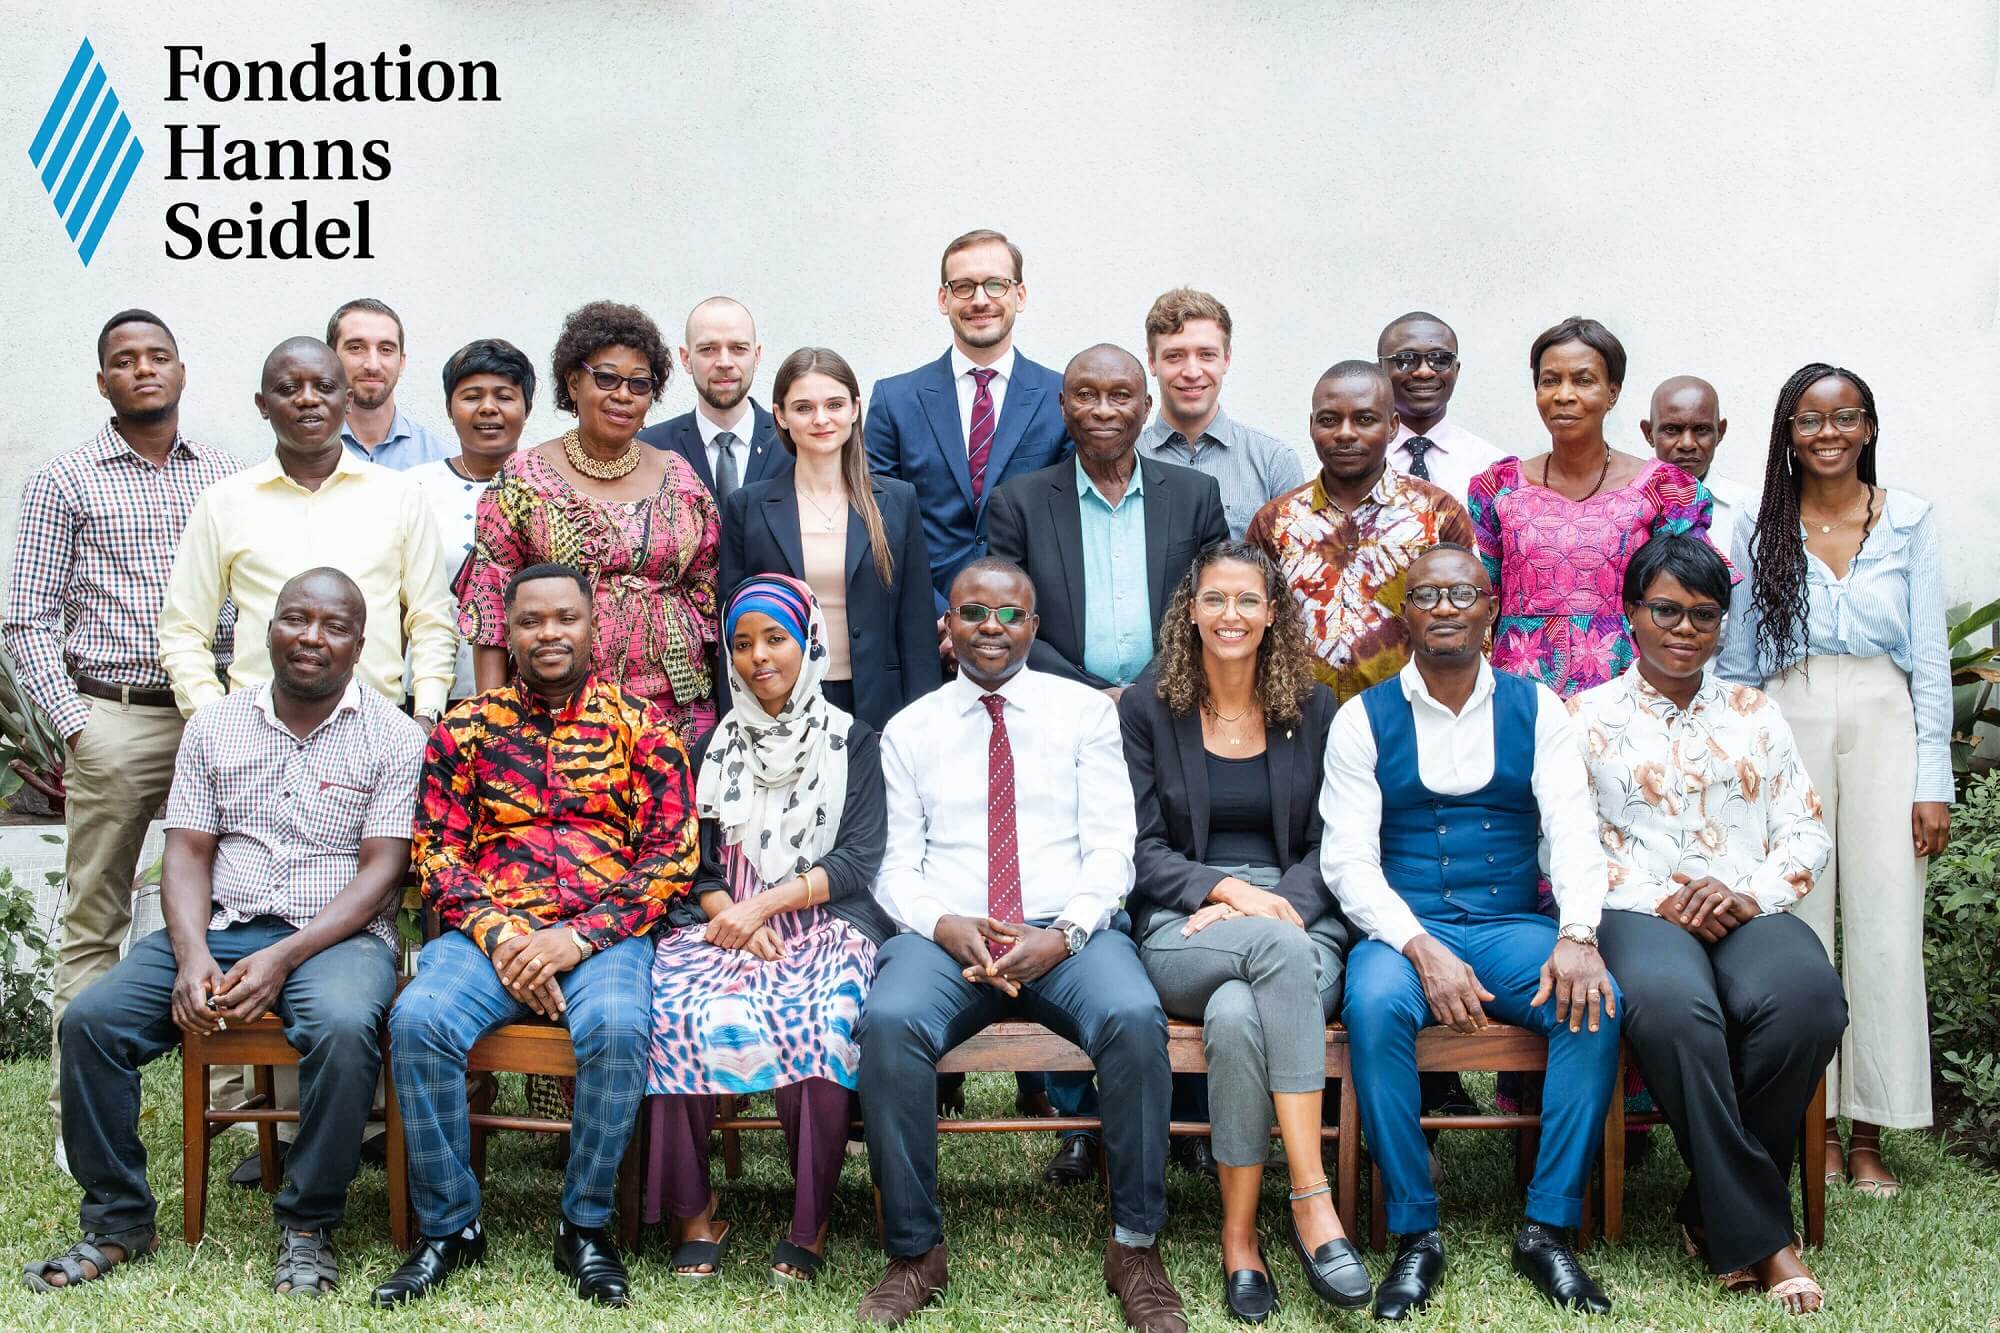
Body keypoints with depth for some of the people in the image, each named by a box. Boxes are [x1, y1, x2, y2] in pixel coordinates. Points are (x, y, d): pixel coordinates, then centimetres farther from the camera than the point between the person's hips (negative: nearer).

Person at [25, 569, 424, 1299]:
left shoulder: (394, 738, -2)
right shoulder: (213, 726, 10)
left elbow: (381, 873, -8)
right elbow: (187, 855, 5)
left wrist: (284, 958, -19)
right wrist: (192, 956, -14)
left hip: (337, 935, -4)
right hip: (221, 928, 4)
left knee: (342, 1028, -36)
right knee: (90, 1019, -17)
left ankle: (308, 1225, -16)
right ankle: (119, 1221, 0)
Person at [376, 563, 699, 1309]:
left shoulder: (640, 726, 8)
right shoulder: (465, 728, 12)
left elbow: (673, 853, 0)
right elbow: (434, 850, 7)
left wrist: (579, 937, -12)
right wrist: (499, 936, -11)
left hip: (604, 934, -2)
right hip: (488, 933, 2)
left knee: (617, 1026, -33)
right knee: (418, 1019, -28)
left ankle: (586, 1225, -12)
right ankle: (449, 1225, -10)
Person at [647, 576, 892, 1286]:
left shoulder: (853, 742, 11)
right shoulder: (714, 745, 18)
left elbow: (857, 862, 1)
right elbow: (695, 860, 12)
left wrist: (763, 904, -11)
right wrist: (725, 913, -9)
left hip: (822, 924, -2)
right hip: (721, 924, 2)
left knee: (815, 1022, -35)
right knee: (677, 1017, -31)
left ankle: (811, 1222, -18)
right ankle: (694, 1213, -15)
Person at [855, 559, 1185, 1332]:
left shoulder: (1086, 712, 10)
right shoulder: (909, 730, 13)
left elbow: (1111, 846, 3)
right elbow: (896, 867, 7)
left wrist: (1064, 934, -14)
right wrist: (946, 927, -14)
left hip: (1069, 933, 0)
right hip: (946, 937, 1)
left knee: (1135, 1019, -33)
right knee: (888, 1023, -32)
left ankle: (1135, 1247, -15)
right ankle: (915, 1251, -15)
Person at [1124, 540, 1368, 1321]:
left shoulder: (1315, 709, 13)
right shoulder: (1147, 707, 10)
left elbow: (1329, 845, 9)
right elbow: (1141, 847, 4)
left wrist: (1270, 903, -12)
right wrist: (1227, 889, -13)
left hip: (1298, 925, 1)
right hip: (1183, 928, -1)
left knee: (1237, 1015, -37)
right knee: (1281, 951, -37)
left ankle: (1241, 1236, -26)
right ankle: (1314, 1205, -33)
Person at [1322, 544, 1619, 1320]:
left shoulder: (1535, 710, 9)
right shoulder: (1364, 720, 4)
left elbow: (1573, 833, -1)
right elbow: (1347, 858, -3)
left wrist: (1577, 935, -21)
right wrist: (1421, 949, -19)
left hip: (1511, 927, 2)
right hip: (1402, 931, -1)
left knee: (1595, 1002, -28)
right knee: (1375, 1004, -34)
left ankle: (1548, 1229, -15)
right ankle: (1415, 1235, -19)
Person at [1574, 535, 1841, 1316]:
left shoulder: (1755, 713, 22)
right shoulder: (1586, 716, 13)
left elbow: (1808, 835, 14)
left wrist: (1749, 894, -6)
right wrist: (1660, 901, -11)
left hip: (1751, 915, 3)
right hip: (1638, 916, -2)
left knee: (1808, 1000, -33)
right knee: (1673, 1005, -38)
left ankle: (1714, 1211, -17)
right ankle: (1759, 1235, -27)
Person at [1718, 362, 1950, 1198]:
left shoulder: (1910, 522, 7)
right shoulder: (1759, 529, 8)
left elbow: (1931, 657, 4)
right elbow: (1737, 662, 9)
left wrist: (1934, 780, -1)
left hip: (1885, 723, 0)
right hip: (1790, 725, 0)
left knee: (1886, 923, -2)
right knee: (1798, 922, 0)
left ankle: (1869, 1134, 7)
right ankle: (1814, 1121, 11)